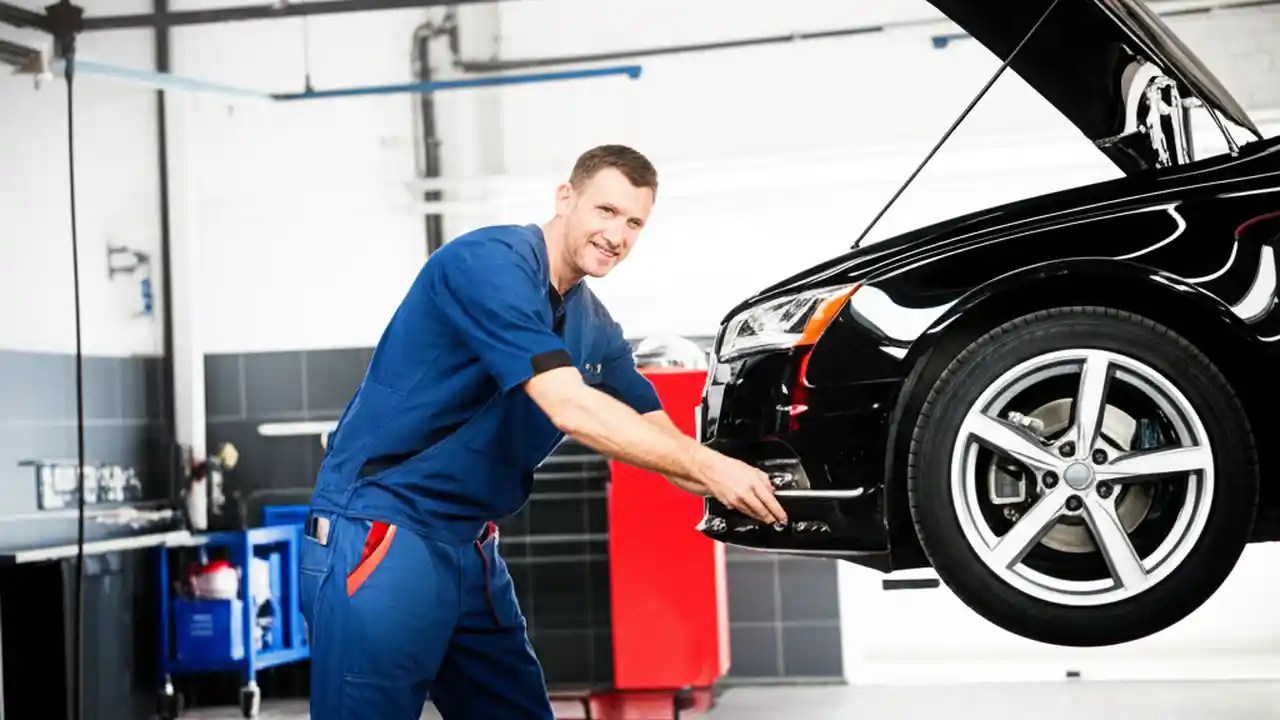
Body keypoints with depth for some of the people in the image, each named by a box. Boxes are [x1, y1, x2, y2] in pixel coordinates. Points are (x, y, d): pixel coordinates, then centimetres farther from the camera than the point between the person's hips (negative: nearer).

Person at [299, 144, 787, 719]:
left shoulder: (596, 330, 10)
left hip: (469, 543, 9)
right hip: (380, 529, -9)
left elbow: (662, 436, 11)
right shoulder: (491, 262, -17)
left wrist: (749, 490, -8)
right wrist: (710, 468, -22)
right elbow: (569, 409, -25)